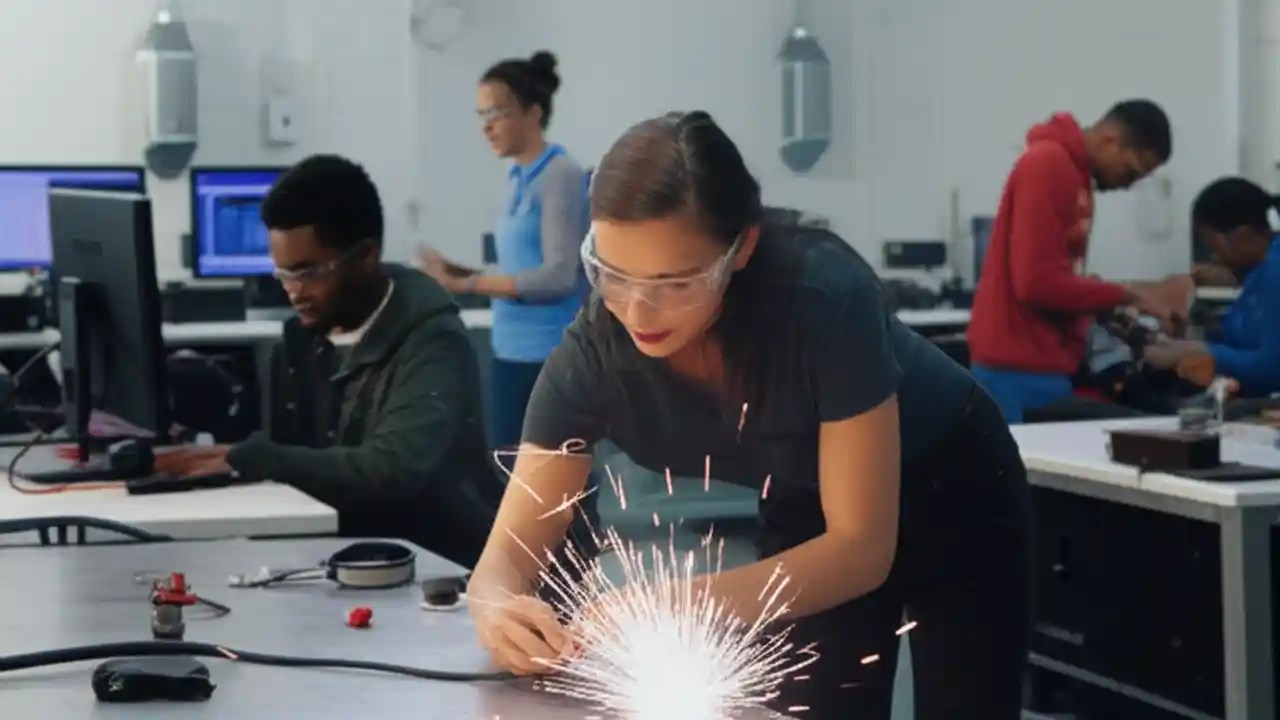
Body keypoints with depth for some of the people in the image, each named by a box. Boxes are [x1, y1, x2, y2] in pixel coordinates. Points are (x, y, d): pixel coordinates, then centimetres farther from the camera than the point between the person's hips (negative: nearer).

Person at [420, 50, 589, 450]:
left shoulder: (561, 176, -11)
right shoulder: (519, 179, 11)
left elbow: (558, 276, -18)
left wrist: (468, 285, -17)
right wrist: (460, 272, 1)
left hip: (552, 357, -8)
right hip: (510, 353, 8)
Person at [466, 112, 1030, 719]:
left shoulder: (823, 296, -38)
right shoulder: (595, 351, -27)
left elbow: (862, 547, -35)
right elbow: (512, 550, -23)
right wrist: (499, 607, -47)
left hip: (952, 500, -2)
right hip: (807, 525, 3)